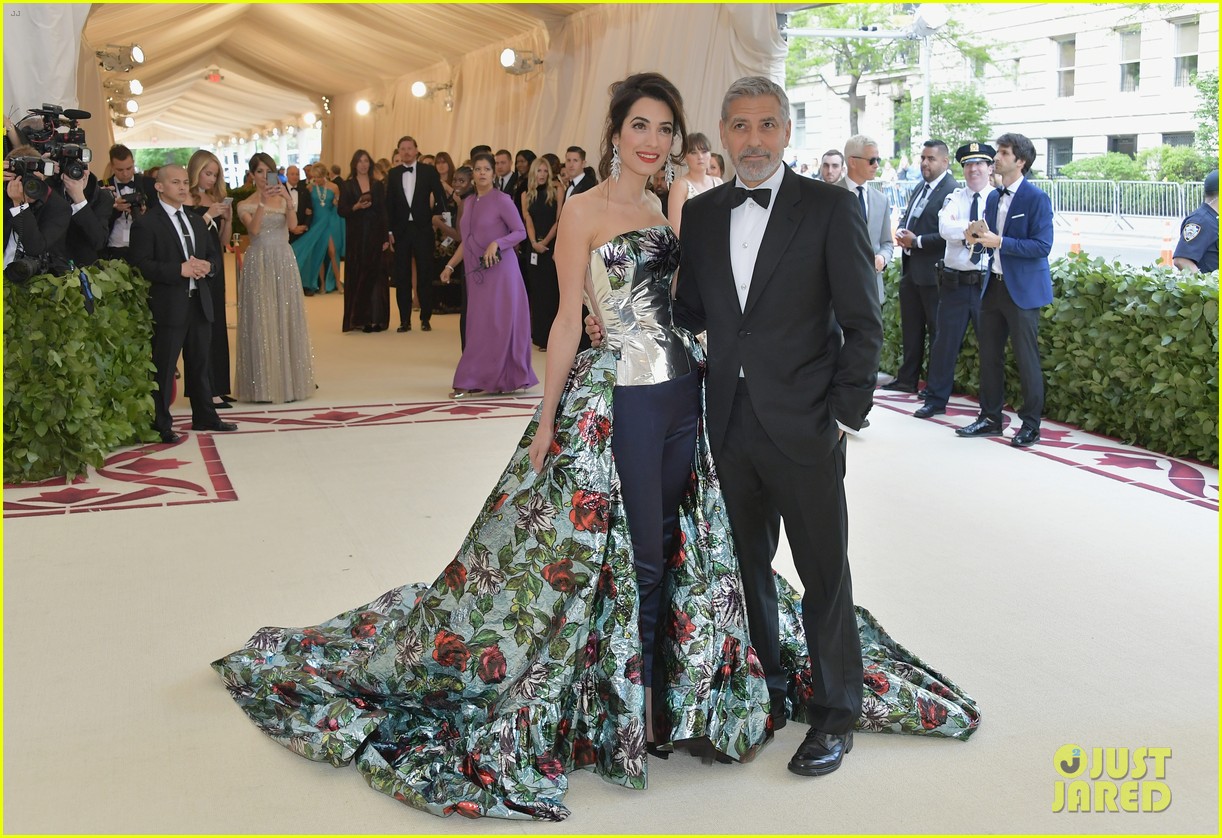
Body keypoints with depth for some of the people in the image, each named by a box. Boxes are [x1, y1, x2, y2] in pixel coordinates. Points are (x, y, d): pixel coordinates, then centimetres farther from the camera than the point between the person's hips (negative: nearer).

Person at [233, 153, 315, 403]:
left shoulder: (282, 200, 10)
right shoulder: (246, 205, 3)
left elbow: (292, 224, -10)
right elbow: (254, 228, -16)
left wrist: (287, 199, -26)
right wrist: (263, 202, -27)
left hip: (284, 262, 3)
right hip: (259, 263, -2)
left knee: (287, 319, 5)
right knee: (261, 321, -2)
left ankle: (290, 379, 13)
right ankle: (264, 382, 3)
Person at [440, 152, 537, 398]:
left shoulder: (502, 200, -6)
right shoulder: (468, 202, 14)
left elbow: (520, 231, -9)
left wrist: (496, 244, -21)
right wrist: (450, 265, 15)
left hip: (499, 270, -6)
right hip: (476, 272, 6)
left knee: (499, 323, -3)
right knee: (478, 324, 5)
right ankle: (474, 381, 9)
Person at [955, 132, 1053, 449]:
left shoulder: (1036, 198, -12)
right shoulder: (993, 198, 12)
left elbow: (1042, 246, -17)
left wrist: (999, 242, -23)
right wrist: (979, 237, -4)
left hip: (1022, 290, -7)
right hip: (994, 285, 8)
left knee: (1026, 359, 0)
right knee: (989, 354, 11)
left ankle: (1031, 426, 10)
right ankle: (990, 418, 23)